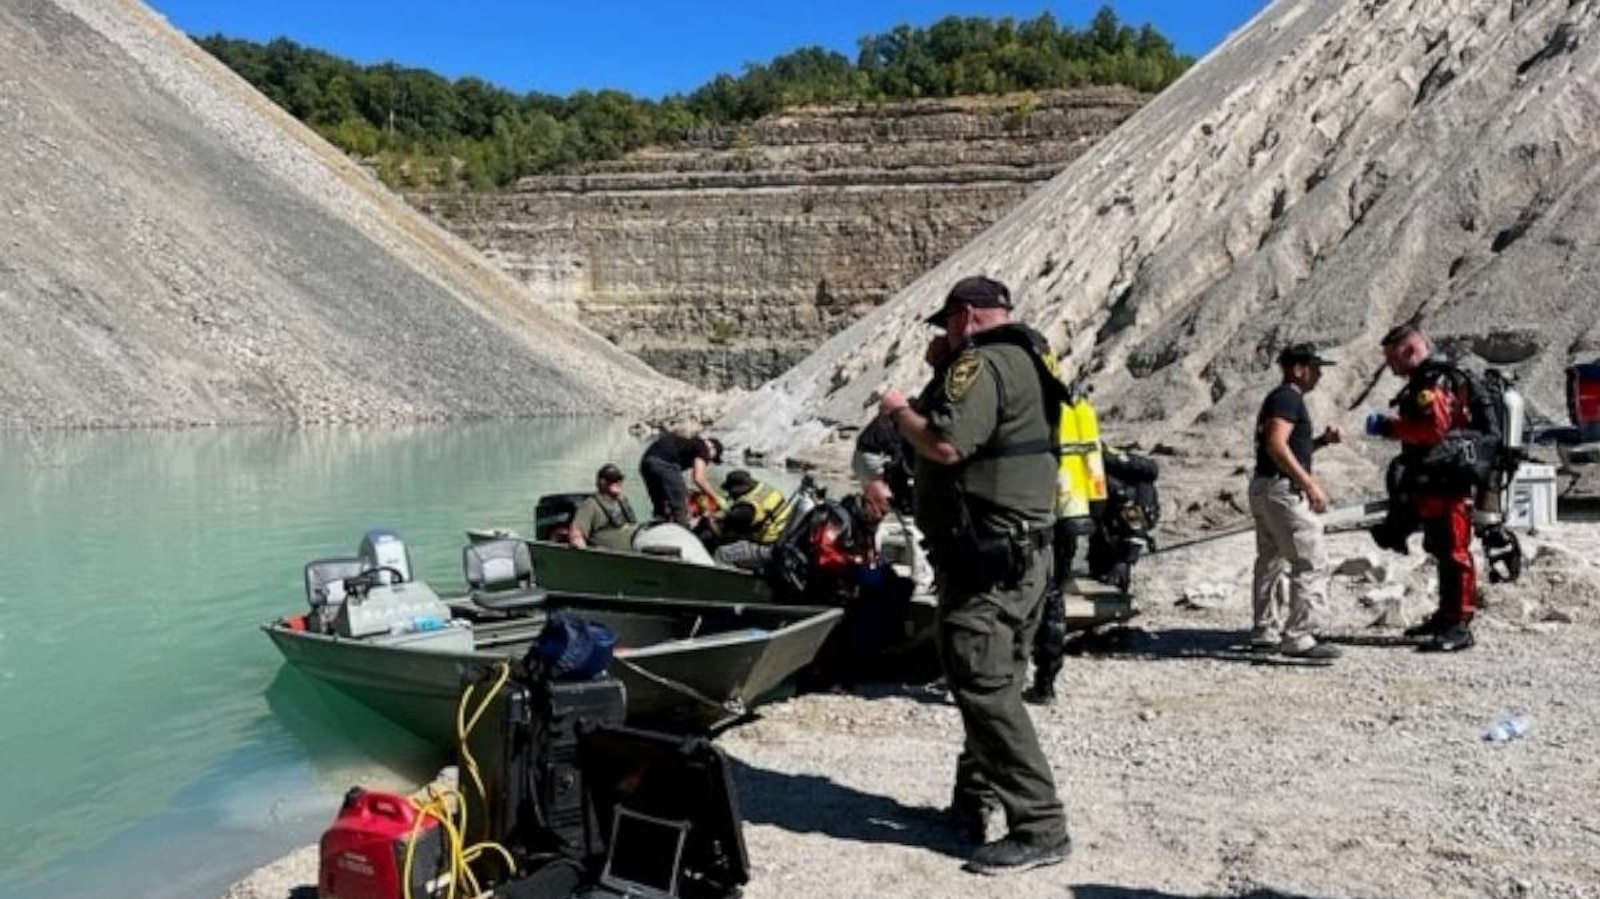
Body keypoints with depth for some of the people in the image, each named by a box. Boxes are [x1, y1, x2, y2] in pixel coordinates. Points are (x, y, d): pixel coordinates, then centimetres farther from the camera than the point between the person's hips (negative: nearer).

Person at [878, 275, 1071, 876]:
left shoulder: (981, 364, -14)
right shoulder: (1025, 361, 19)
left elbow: (945, 445, -24)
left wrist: (899, 410, -7)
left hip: (986, 552, -11)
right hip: (1021, 549, 11)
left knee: (984, 686, -9)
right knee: (994, 683, 18)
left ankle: (1040, 827, -6)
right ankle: (974, 801, 31)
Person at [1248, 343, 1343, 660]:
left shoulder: (1277, 397, 20)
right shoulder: (1288, 397, -12)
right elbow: (1276, 446, -24)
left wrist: (1322, 441, 12)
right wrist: (1310, 484, -24)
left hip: (1263, 487, 11)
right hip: (1283, 489, -11)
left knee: (1271, 561, 16)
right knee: (1309, 562, -9)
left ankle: (1265, 631, 24)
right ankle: (1297, 638, -11)